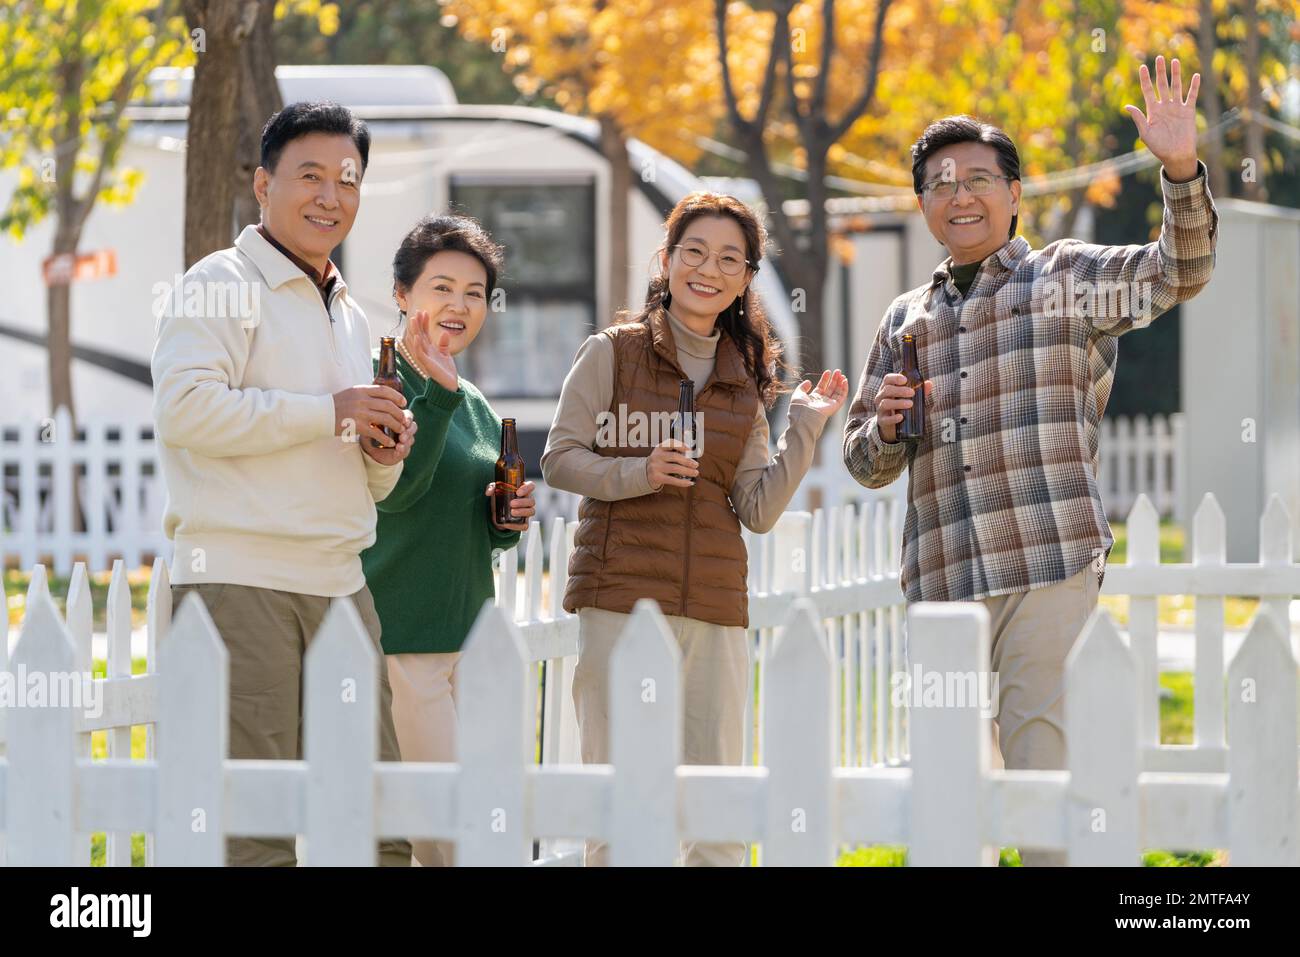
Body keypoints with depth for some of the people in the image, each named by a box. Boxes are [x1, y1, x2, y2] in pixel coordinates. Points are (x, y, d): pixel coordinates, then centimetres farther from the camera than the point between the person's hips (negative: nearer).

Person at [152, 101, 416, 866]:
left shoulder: (350, 316, 24)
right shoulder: (223, 285, -1)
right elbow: (184, 408, -18)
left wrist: (385, 453, 7)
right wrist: (329, 412, -14)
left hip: (339, 583, 8)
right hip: (239, 580, -8)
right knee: (252, 829, -9)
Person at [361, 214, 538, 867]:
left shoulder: (477, 407, 17)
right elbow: (393, 492, -20)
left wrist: (510, 519, 4)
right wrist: (439, 391, -28)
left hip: (468, 636, 8)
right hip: (397, 637, -8)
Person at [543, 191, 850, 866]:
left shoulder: (744, 382, 13)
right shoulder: (612, 353, 2)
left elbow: (757, 511, 9)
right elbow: (560, 460, -1)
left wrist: (804, 431, 1)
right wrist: (639, 472, -16)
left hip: (715, 608, 4)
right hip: (621, 600, -4)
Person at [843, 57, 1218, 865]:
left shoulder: (1065, 277, 8)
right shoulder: (907, 319, 21)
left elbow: (1181, 272, -7)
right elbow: (865, 462, 23)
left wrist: (1181, 171, -23)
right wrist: (885, 427, -1)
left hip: (1049, 565, -5)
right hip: (942, 581, 5)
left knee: (1045, 768, -11)